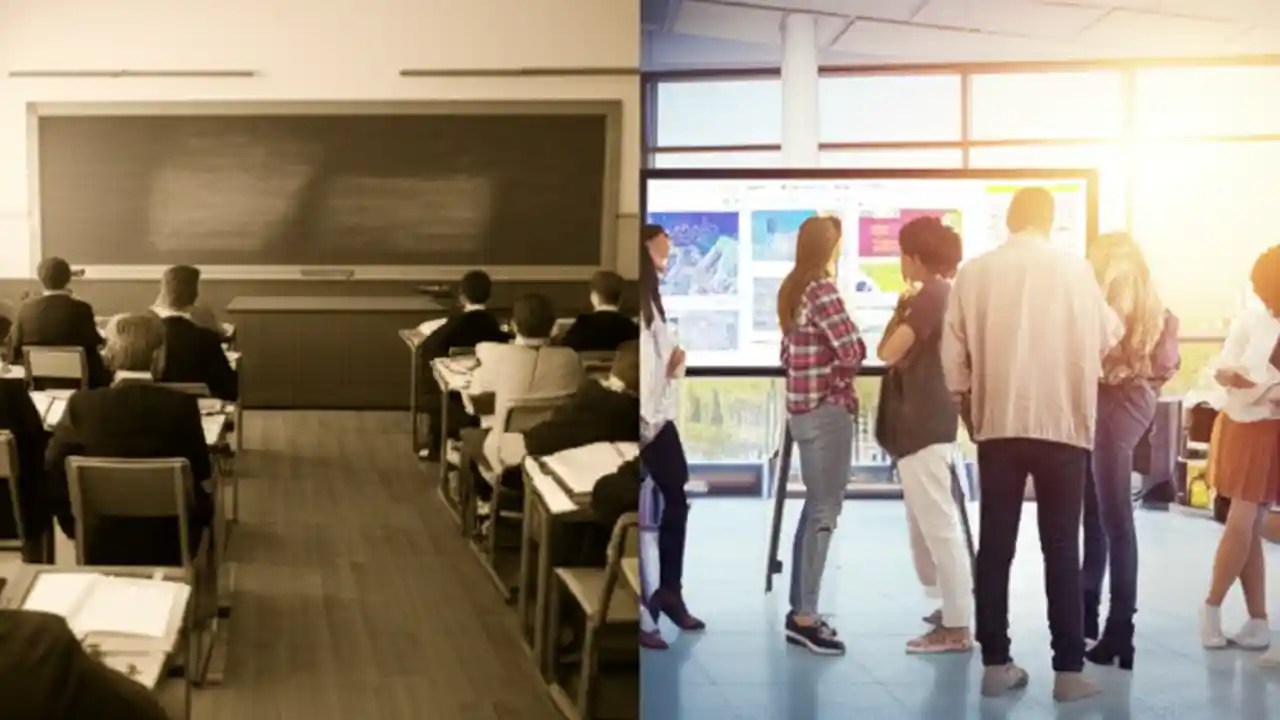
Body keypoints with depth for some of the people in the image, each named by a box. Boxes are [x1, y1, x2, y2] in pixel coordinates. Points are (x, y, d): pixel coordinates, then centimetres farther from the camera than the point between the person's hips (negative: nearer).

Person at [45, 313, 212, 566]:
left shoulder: (82, 404, -12)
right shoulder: (181, 404, -15)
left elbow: (53, 473, -4)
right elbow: (201, 470, -4)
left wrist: (77, 528, 9)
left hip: (99, 544, 2)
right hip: (166, 545, -2)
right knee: (202, 500, 28)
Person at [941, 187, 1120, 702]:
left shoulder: (974, 272, -1)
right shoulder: (1074, 269, -4)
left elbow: (953, 353, 2)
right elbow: (1108, 339, 7)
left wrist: (966, 404, 19)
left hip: (997, 425, 2)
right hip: (1063, 424, -1)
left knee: (995, 548, 7)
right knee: (1061, 550, 3)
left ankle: (996, 665, 10)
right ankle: (1069, 670, 4)